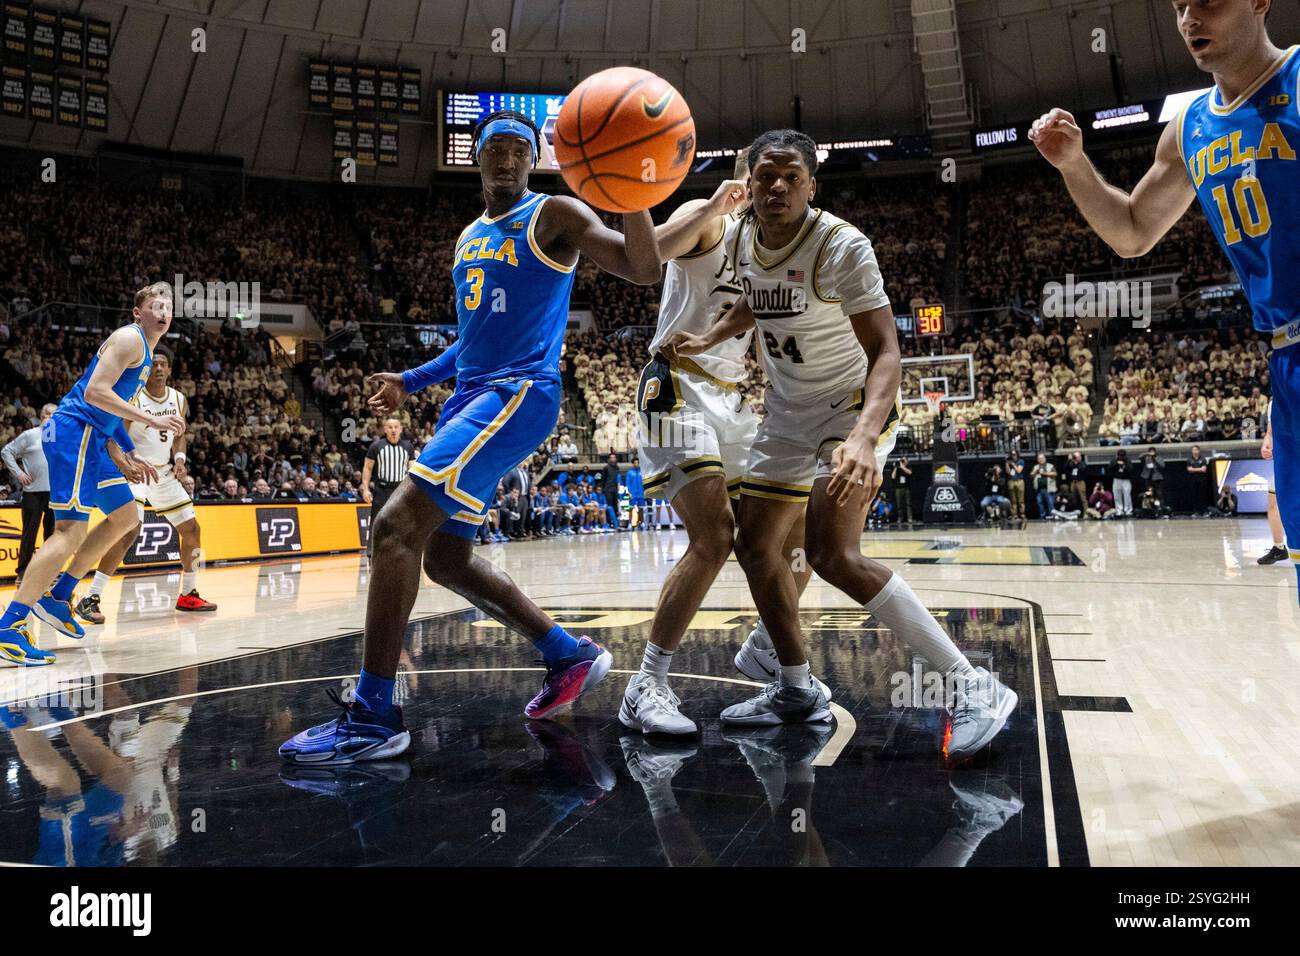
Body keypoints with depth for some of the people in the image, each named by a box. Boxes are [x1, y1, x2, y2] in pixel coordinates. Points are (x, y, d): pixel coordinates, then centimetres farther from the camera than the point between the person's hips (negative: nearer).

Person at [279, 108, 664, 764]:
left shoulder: (555, 216, -1)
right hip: (472, 393, 9)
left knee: (395, 528, -19)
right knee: (445, 559, 11)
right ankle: (570, 655, 23)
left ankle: (373, 716, -11)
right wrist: (411, 381, 23)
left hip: (519, 394, -9)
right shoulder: (469, 238, 22)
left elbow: (644, 270, -16)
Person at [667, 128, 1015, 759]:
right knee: (755, 545, 9)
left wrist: (863, 439, -47)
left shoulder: (841, 246, -24)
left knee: (833, 555, -25)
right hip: (788, 412, 8)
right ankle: (797, 691, 25)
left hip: (854, 405, -8)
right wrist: (707, 341, 3)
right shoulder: (743, 238, -3)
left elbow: (885, 351, -31)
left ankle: (970, 686, -15)